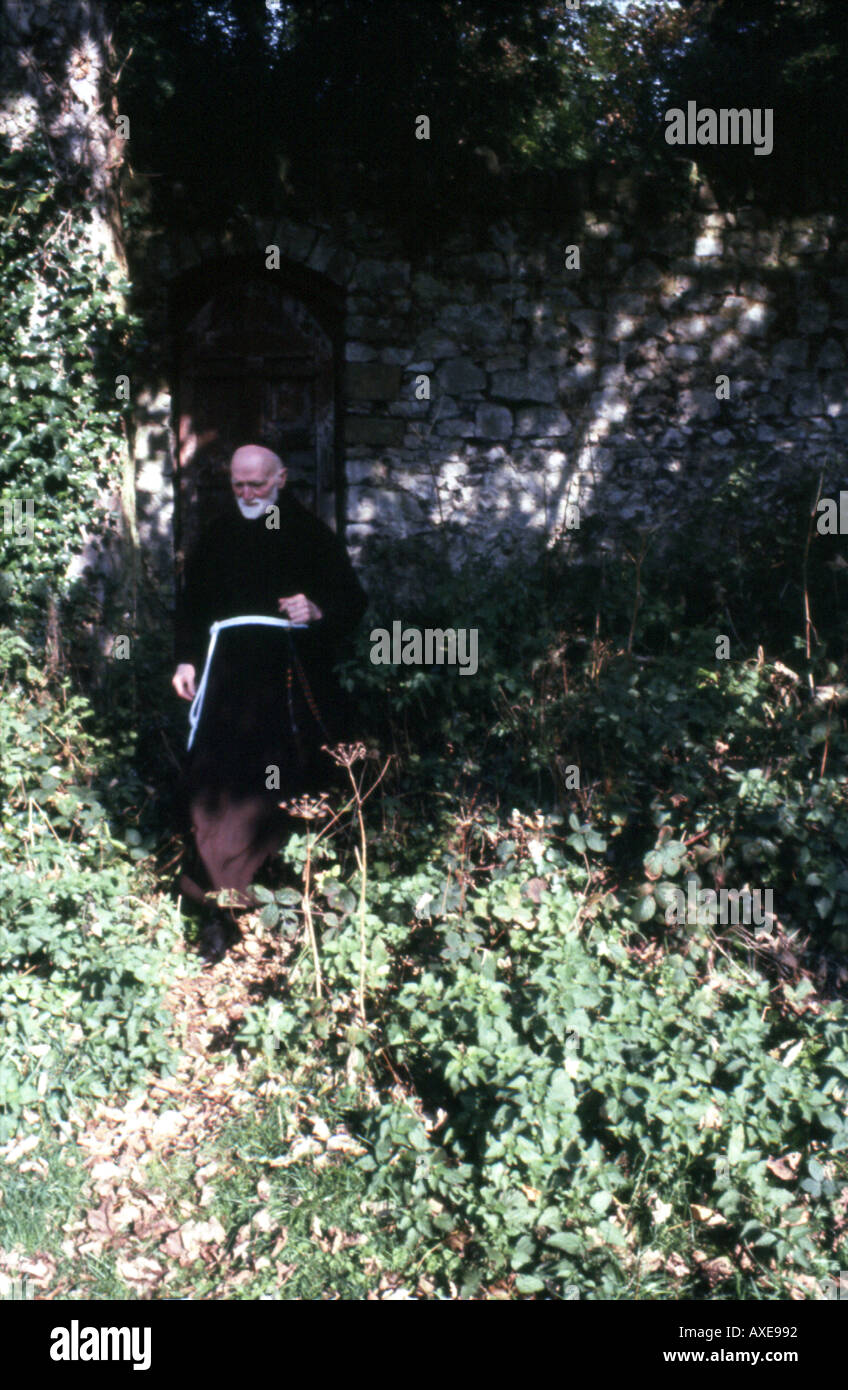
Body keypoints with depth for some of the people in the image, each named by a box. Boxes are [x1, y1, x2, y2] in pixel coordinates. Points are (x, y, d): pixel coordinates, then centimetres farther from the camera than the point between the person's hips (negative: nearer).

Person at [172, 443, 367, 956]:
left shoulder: (312, 535, 2)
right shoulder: (219, 536, 12)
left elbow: (354, 601, 1)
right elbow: (193, 603, 21)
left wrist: (318, 611, -19)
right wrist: (187, 658, 11)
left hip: (296, 683, -2)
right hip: (231, 683, 3)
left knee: (296, 788, -3)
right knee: (221, 787, -5)